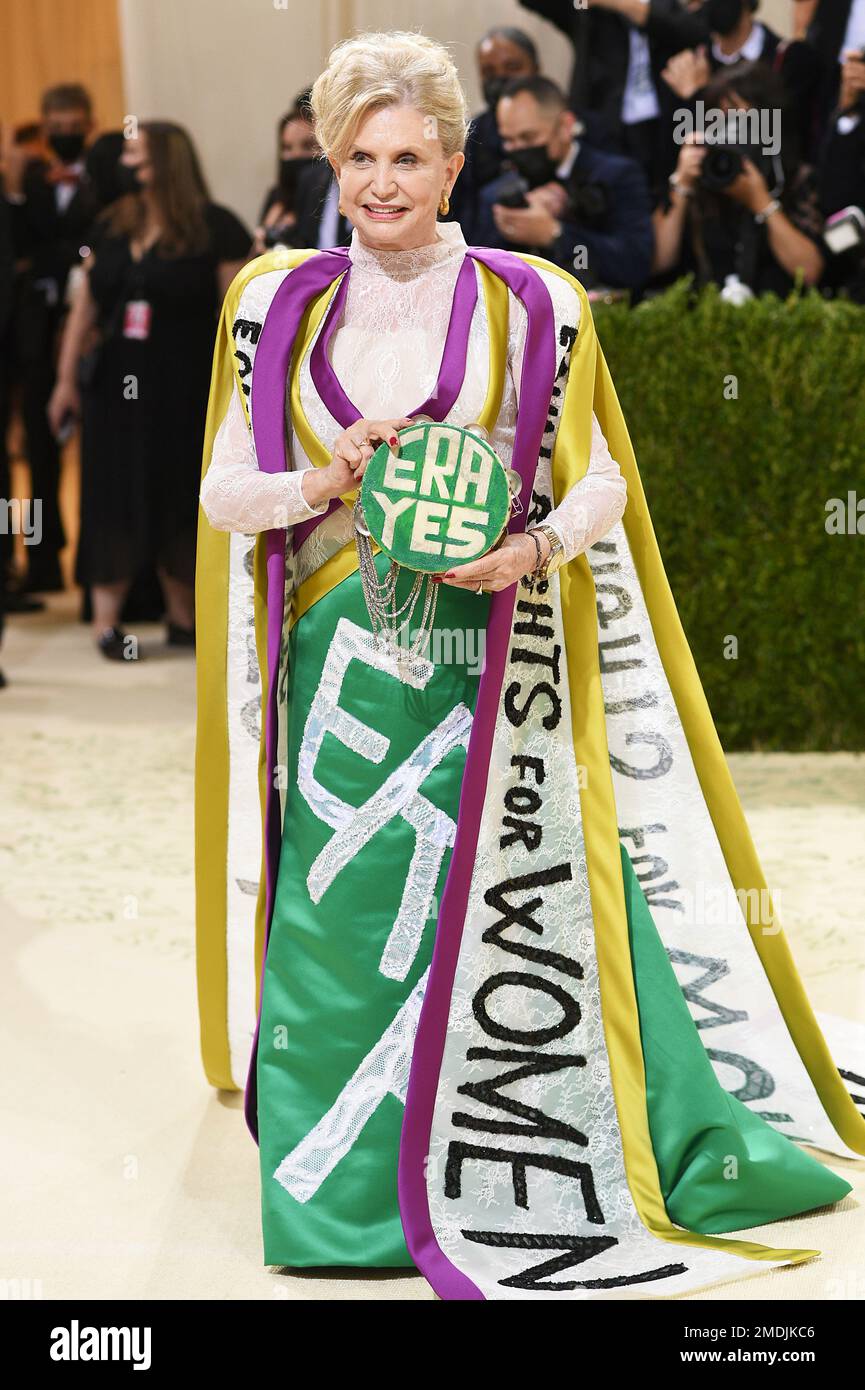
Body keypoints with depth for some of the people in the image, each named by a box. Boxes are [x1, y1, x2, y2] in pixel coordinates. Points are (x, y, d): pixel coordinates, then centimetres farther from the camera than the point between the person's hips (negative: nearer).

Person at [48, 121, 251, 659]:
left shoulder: (215, 228, -6)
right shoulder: (113, 227, 7)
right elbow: (87, 303, 9)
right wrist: (67, 376, 6)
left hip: (185, 392, -3)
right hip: (117, 388, 3)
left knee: (179, 503, 6)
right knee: (115, 503, 2)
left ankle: (185, 619, 17)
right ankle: (107, 621, 5)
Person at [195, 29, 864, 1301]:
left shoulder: (531, 307, 2)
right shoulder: (278, 305, 8)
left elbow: (603, 483, 4)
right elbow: (223, 491, 7)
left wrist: (536, 547, -16)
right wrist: (325, 487, -11)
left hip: (493, 675, -1)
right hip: (340, 676, 2)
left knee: (520, 920, -2)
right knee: (341, 923, 1)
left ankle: (522, 1187, 12)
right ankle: (353, 1193, 15)